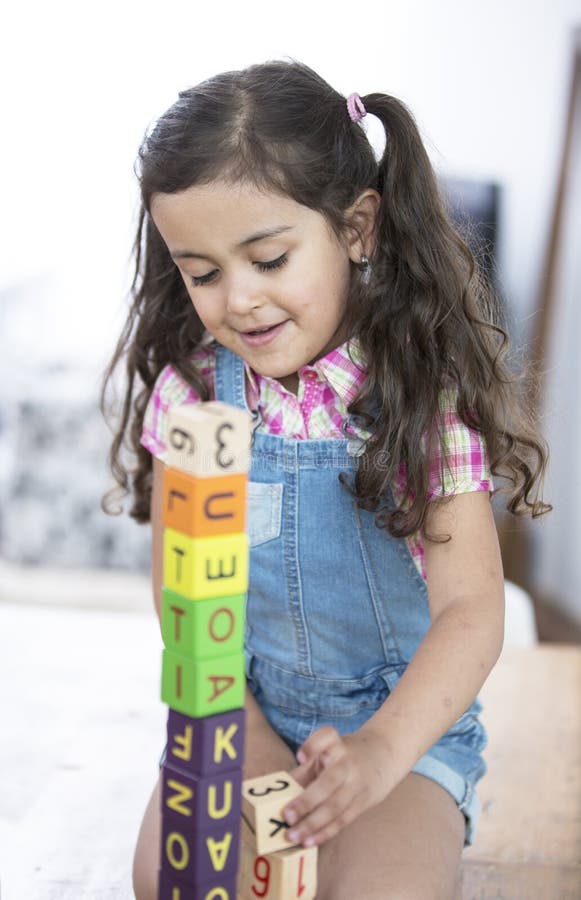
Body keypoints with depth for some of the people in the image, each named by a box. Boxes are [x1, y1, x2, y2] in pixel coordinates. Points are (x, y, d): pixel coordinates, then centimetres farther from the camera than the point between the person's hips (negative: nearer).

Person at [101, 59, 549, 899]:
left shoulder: (427, 391, -13)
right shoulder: (189, 390, -5)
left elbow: (470, 610, -19)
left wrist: (384, 748, -35)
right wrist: (247, 738, -12)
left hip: (410, 716, -2)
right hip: (241, 708, 3)